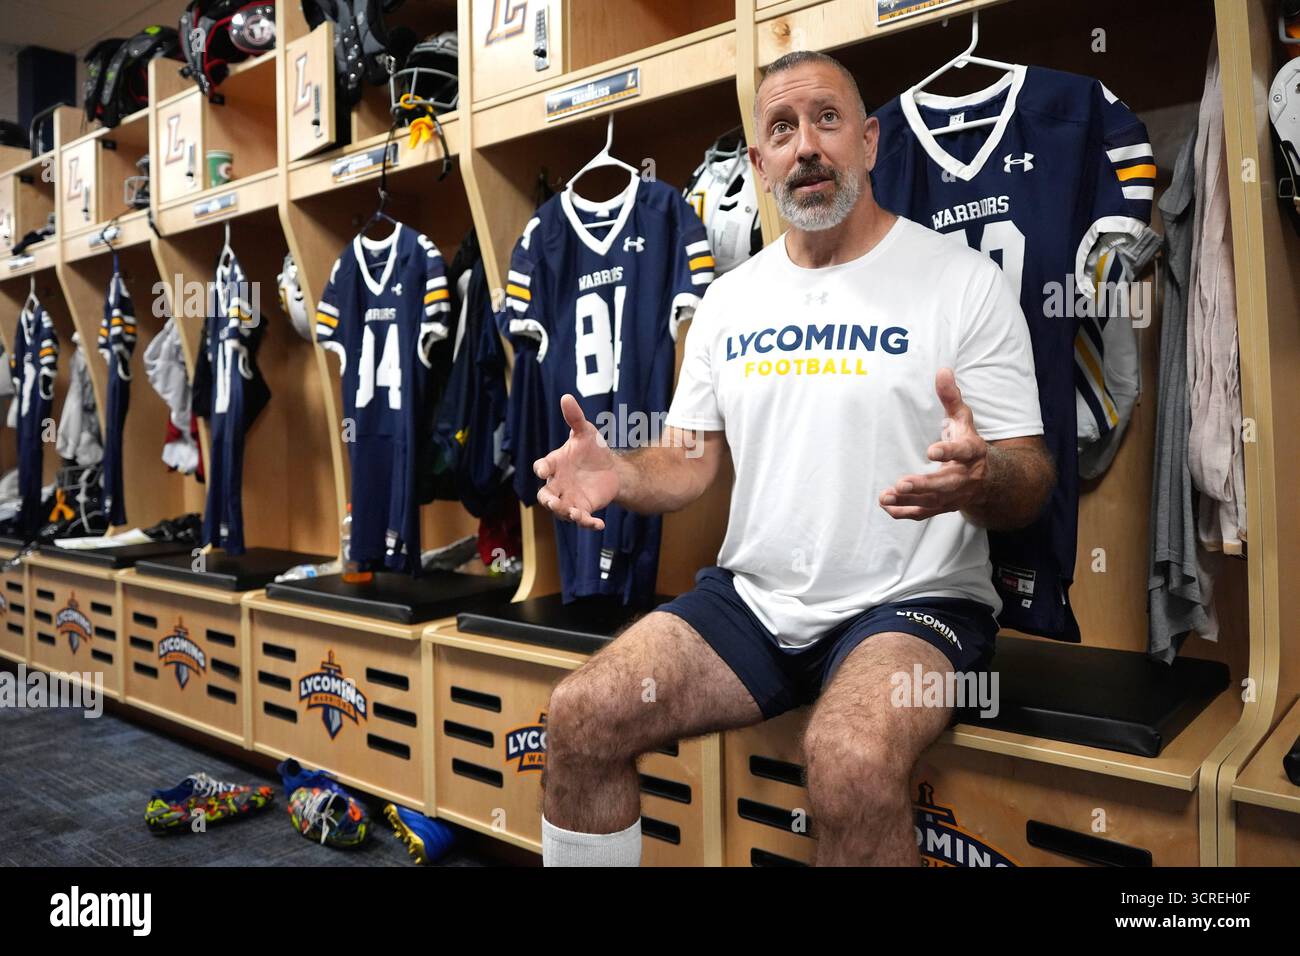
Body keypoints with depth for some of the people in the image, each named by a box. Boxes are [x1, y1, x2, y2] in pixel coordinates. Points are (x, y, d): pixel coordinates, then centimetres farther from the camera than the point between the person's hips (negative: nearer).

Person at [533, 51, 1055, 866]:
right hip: (752, 596, 5)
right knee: (579, 719, -10)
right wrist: (618, 473, -10)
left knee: (851, 763, -34)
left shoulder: (964, 280, -5)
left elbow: (1031, 484, -6)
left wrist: (982, 479, -30)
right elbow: (693, 457, 12)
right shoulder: (730, 298, 10)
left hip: (911, 601, -4)